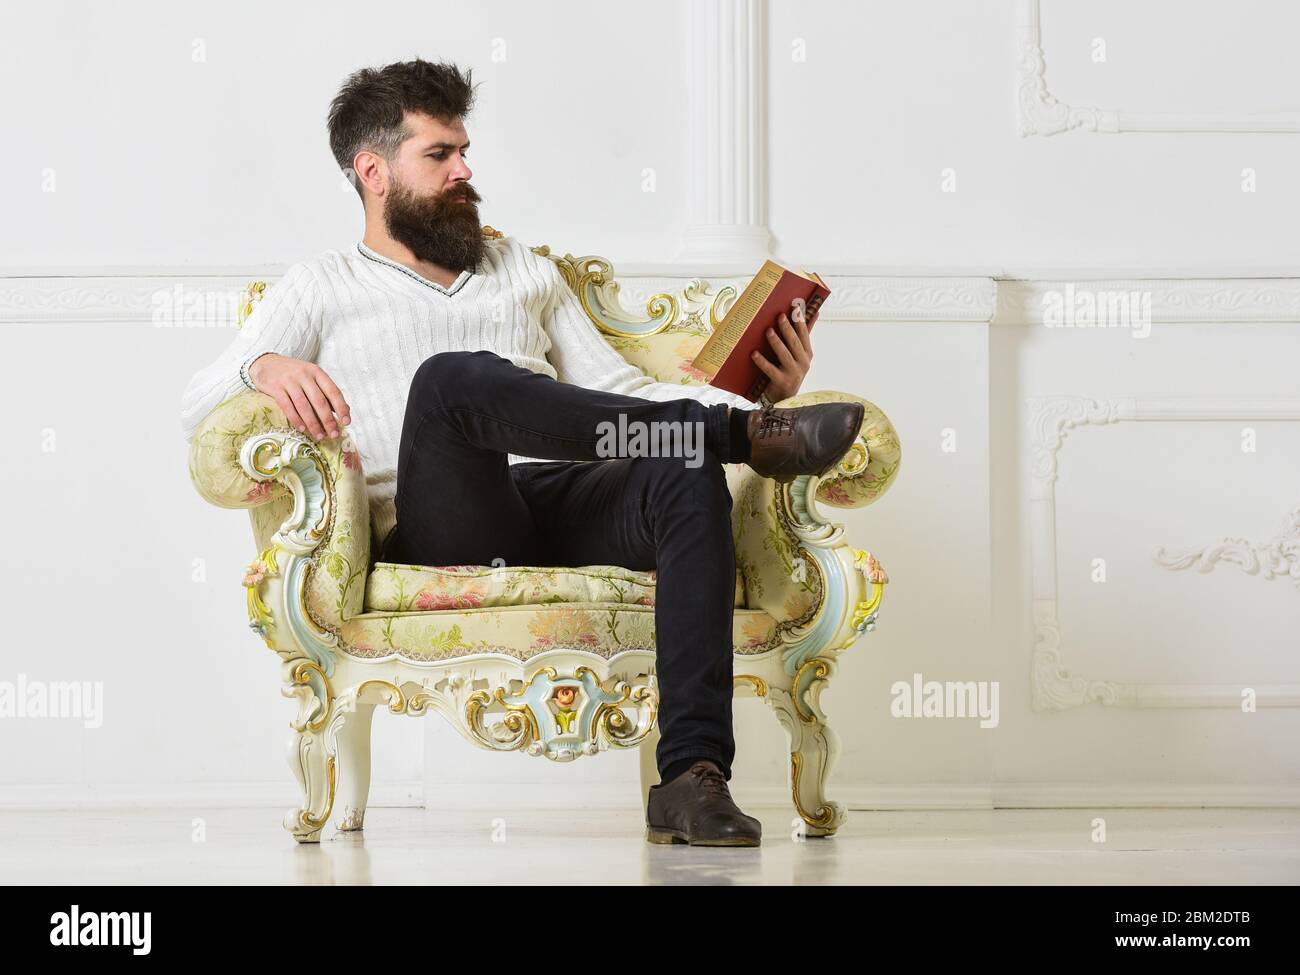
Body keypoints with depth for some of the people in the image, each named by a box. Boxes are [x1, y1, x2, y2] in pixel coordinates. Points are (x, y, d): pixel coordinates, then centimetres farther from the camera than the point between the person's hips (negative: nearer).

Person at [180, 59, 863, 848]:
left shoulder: (527, 270, 33)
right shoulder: (319, 288, 20)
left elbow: (618, 391, 24)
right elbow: (197, 412, 7)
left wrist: (758, 392, 6)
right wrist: (265, 367, -18)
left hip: (565, 507, 3)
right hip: (443, 529, -3)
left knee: (686, 472, -32)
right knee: (453, 376, -35)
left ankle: (694, 773, -43)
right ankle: (740, 433, -32)